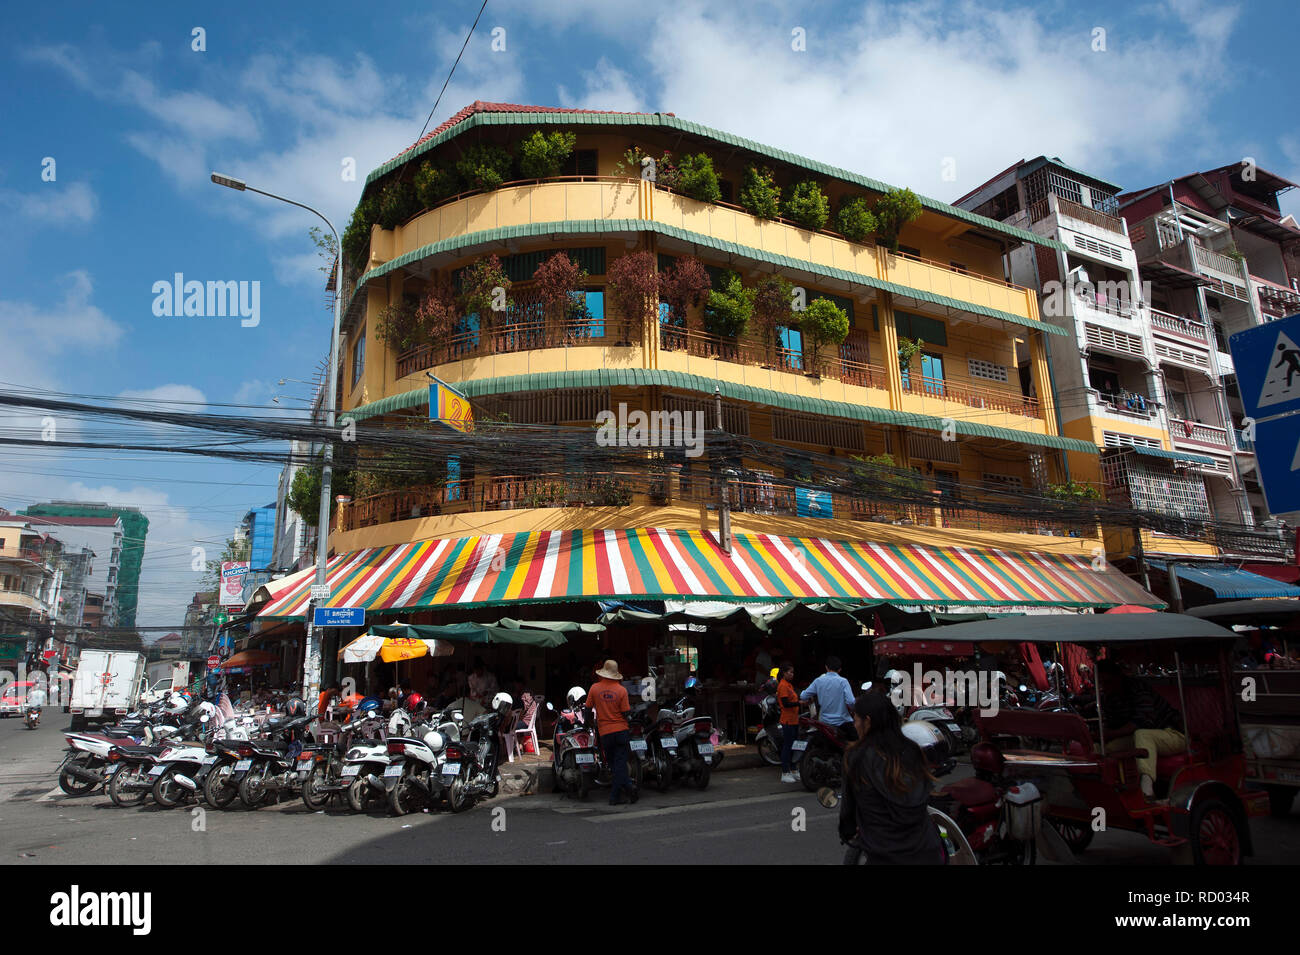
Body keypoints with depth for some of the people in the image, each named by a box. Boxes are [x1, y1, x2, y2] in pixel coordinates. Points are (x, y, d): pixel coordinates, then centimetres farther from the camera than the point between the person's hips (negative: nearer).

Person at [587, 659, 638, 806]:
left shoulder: (594, 688, -2)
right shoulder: (622, 690, -7)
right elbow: (626, 712, -6)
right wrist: (631, 708, 16)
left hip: (604, 732, 1)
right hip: (621, 730, -1)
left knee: (613, 764, 10)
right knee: (620, 763, 4)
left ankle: (628, 787, -5)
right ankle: (615, 797, -1)